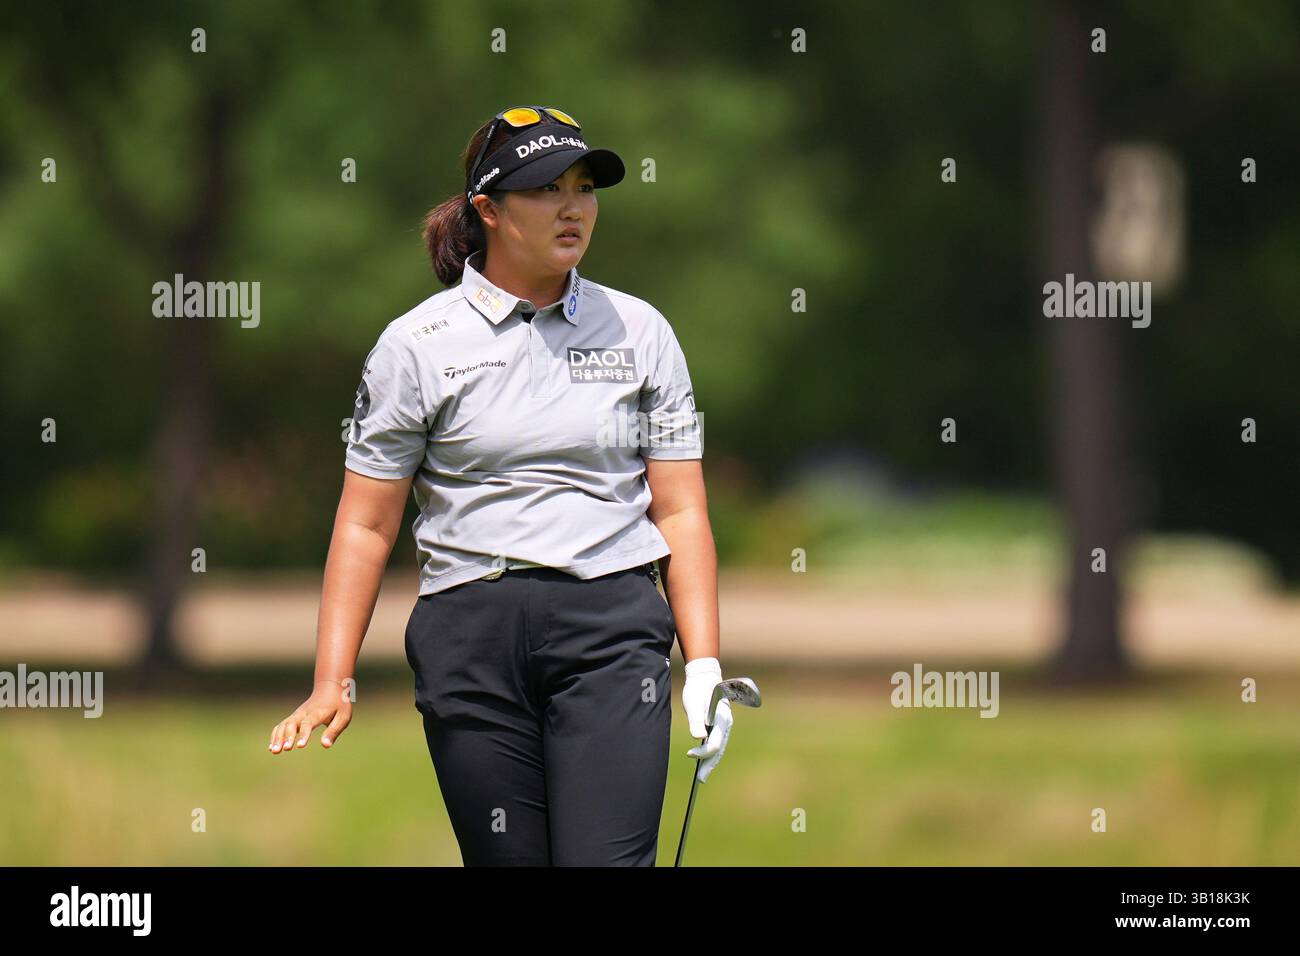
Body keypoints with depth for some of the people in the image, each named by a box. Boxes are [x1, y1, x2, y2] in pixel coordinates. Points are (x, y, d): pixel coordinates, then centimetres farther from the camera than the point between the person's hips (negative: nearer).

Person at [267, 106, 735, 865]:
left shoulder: (639, 331, 9)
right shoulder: (418, 345, 4)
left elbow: (682, 513, 8)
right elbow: (366, 526, 5)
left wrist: (704, 668, -2)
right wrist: (332, 683, -2)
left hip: (612, 632, 0)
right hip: (471, 638, 0)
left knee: (606, 861, -15)